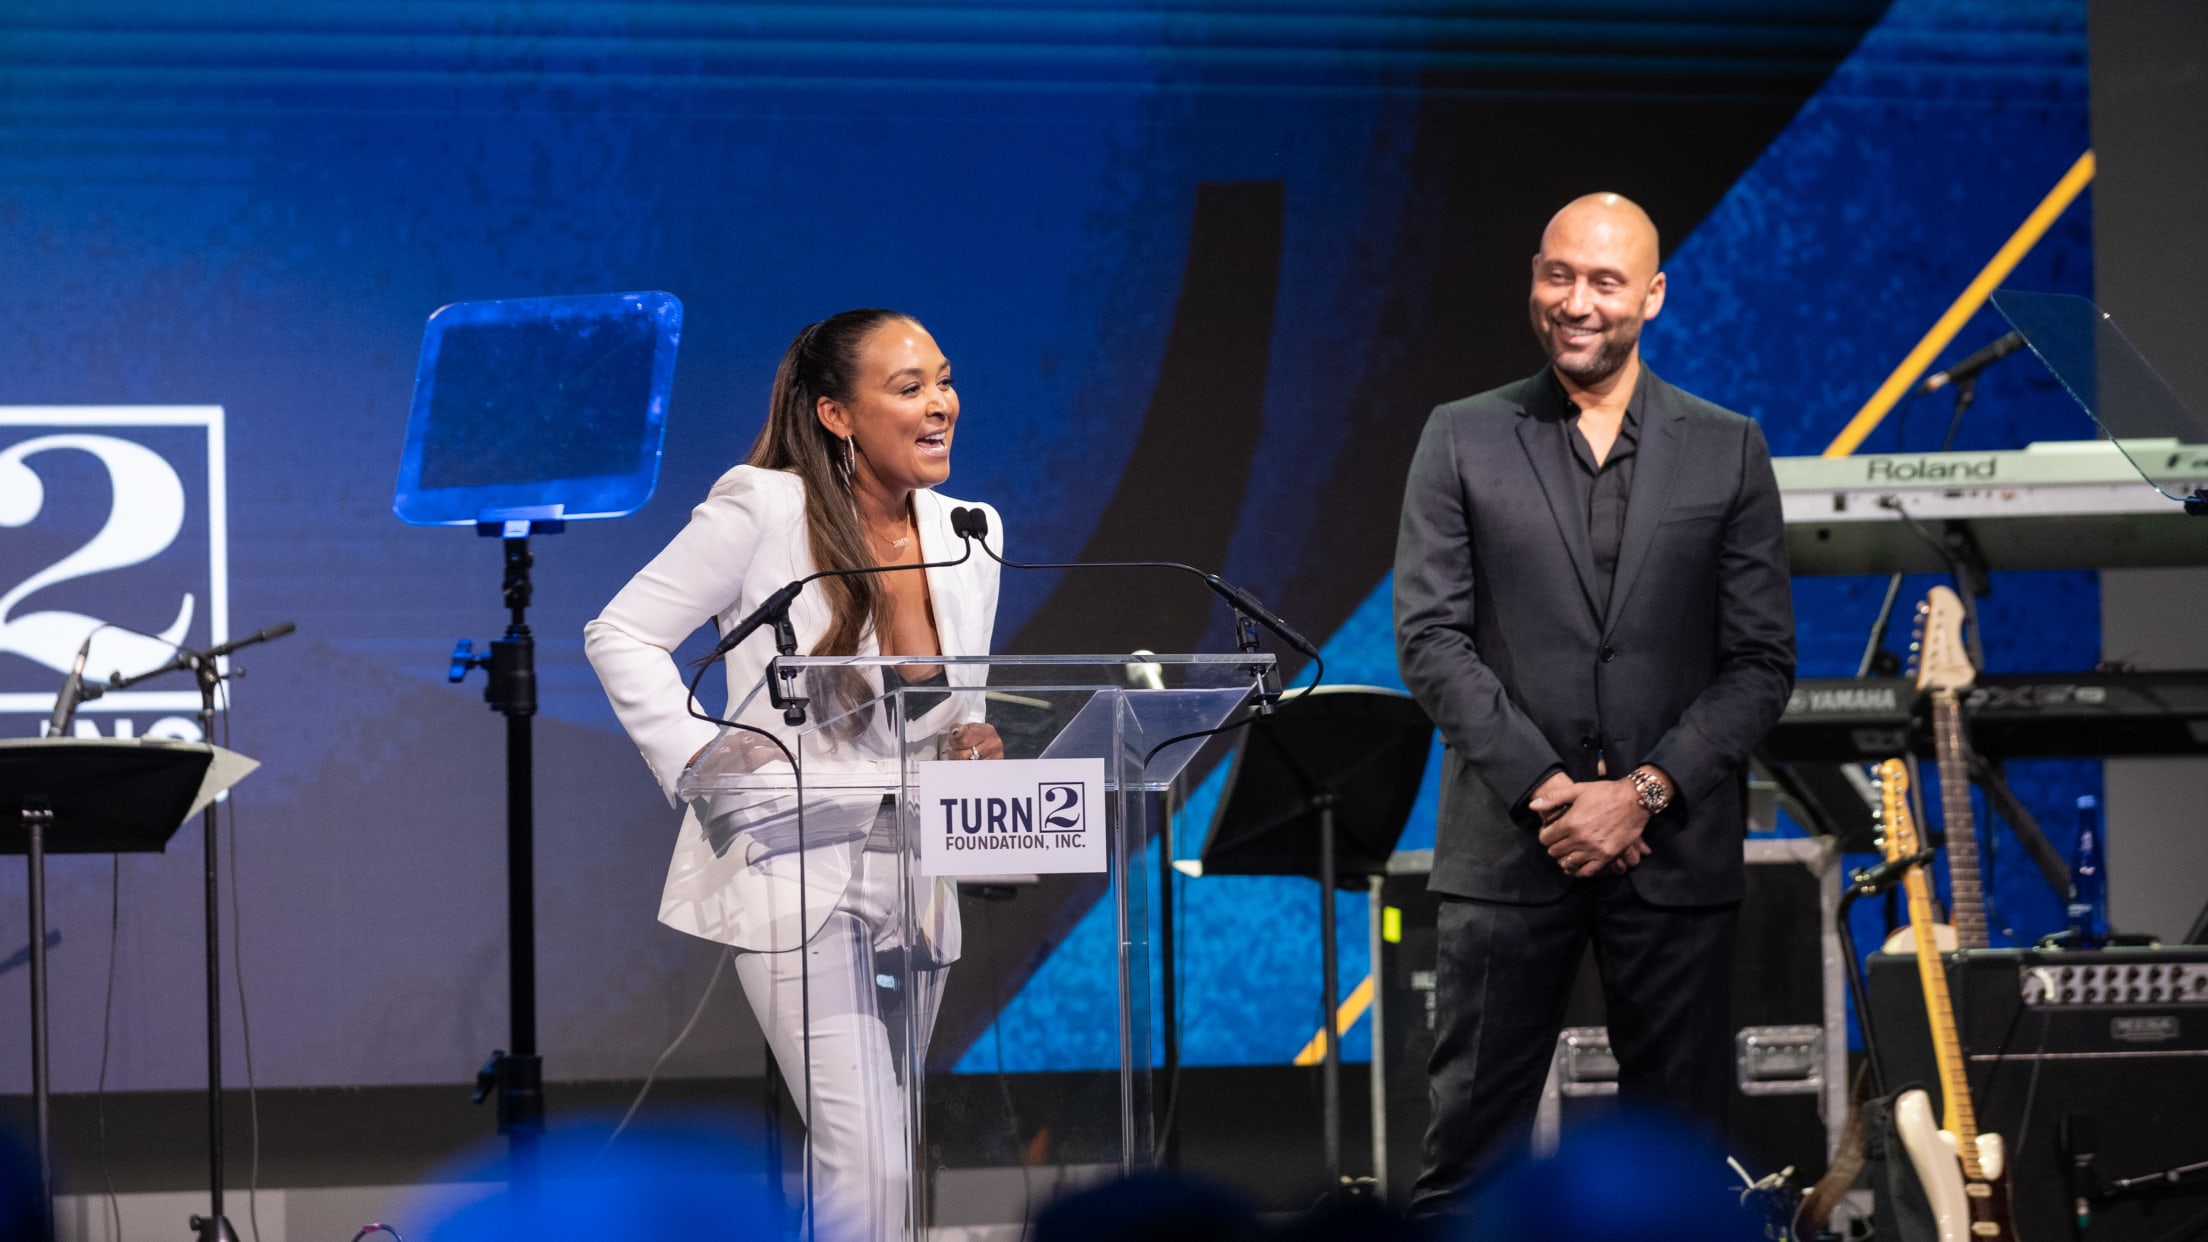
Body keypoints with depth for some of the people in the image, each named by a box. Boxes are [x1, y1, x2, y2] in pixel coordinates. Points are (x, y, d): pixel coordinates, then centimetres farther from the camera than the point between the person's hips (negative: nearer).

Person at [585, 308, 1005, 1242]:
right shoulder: (764, 509, -10)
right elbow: (621, 636, -5)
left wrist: (974, 746, -3)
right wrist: (696, 759, -14)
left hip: (913, 884, 6)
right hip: (798, 876, -6)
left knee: (856, 1160, 12)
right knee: (870, 1165, -17)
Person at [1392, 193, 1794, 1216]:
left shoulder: (1726, 450, 7)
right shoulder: (1462, 441, 6)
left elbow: (1762, 661, 3)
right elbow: (1429, 639, -1)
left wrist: (1644, 793, -9)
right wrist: (1545, 789, -11)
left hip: (1675, 852, 1)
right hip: (1505, 849, -1)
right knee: (1470, 1146, -2)